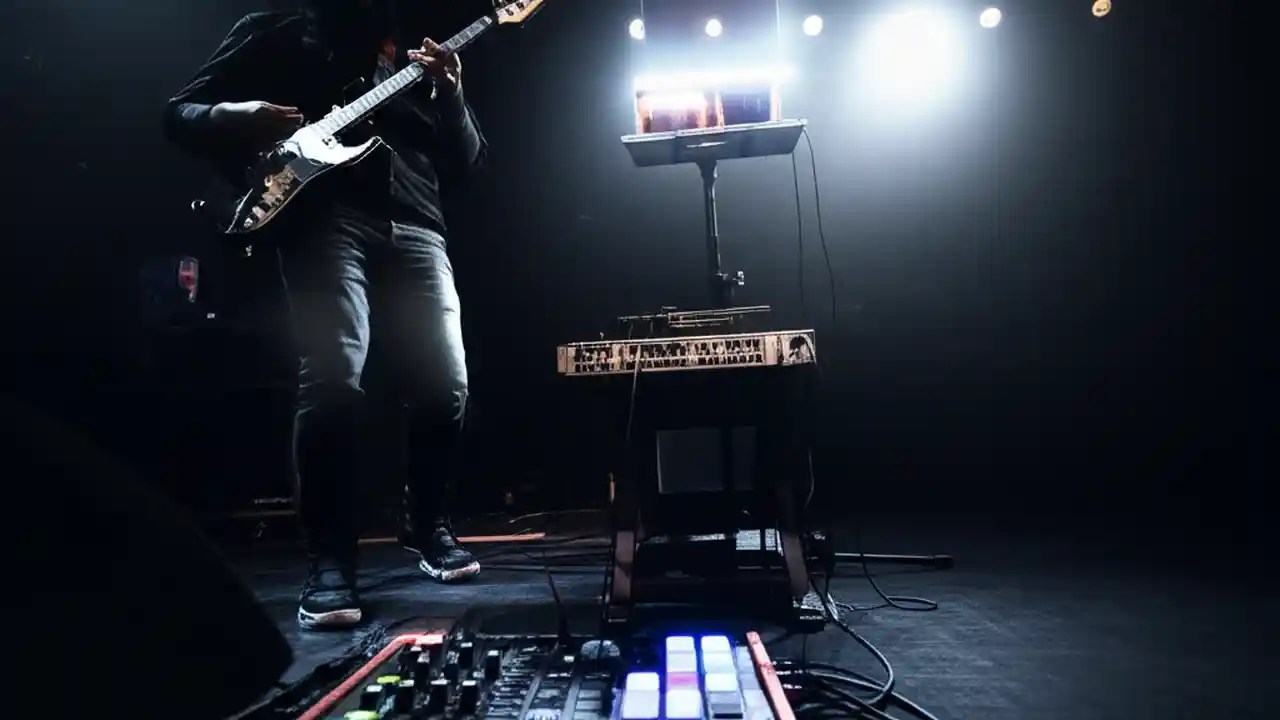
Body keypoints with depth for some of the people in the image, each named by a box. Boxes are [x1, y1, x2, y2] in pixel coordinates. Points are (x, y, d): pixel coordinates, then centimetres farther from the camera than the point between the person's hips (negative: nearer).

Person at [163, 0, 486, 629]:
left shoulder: (408, 52, 26)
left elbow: (464, 162, 19)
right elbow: (180, 114, 13)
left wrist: (450, 95, 2)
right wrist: (234, 119, -8)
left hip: (414, 227, 4)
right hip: (324, 219, -3)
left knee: (445, 386, -4)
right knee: (333, 382, -20)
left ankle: (429, 526, 16)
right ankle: (329, 564, -8)